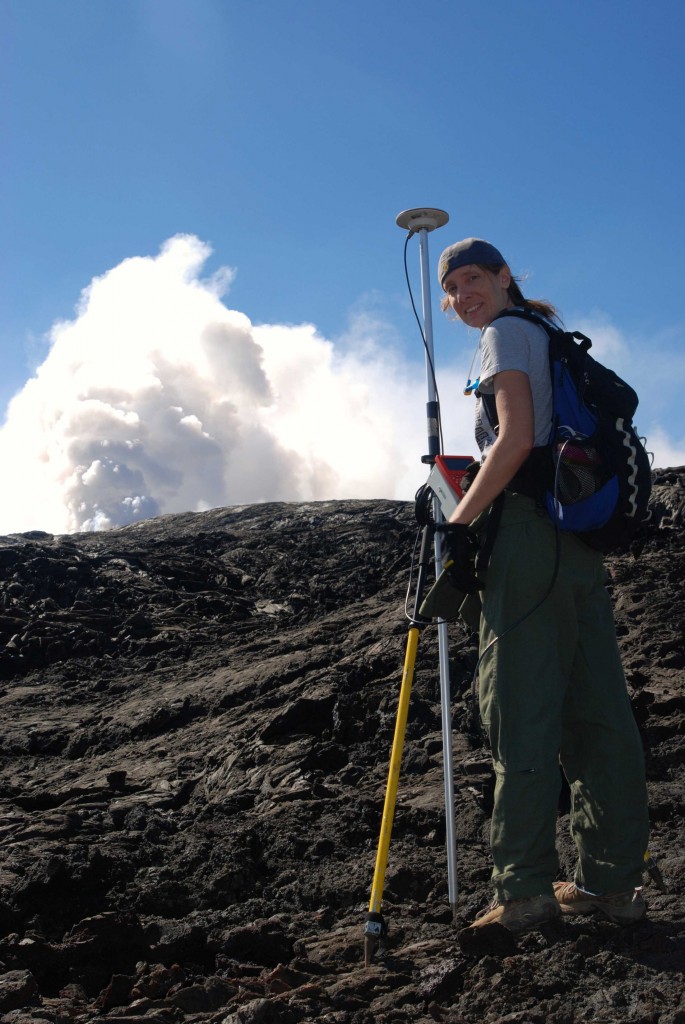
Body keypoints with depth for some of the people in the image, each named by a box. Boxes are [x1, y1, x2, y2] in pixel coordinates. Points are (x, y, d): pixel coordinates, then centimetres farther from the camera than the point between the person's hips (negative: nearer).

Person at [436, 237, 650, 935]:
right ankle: (612, 881, 10)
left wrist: (461, 521, -10)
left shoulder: (507, 333, 0)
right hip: (584, 537, 9)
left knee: (521, 711, -8)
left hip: (530, 531, -9)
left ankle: (525, 889, -6)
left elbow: (516, 439, -13)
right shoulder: (550, 336, 26)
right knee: (597, 711, 6)